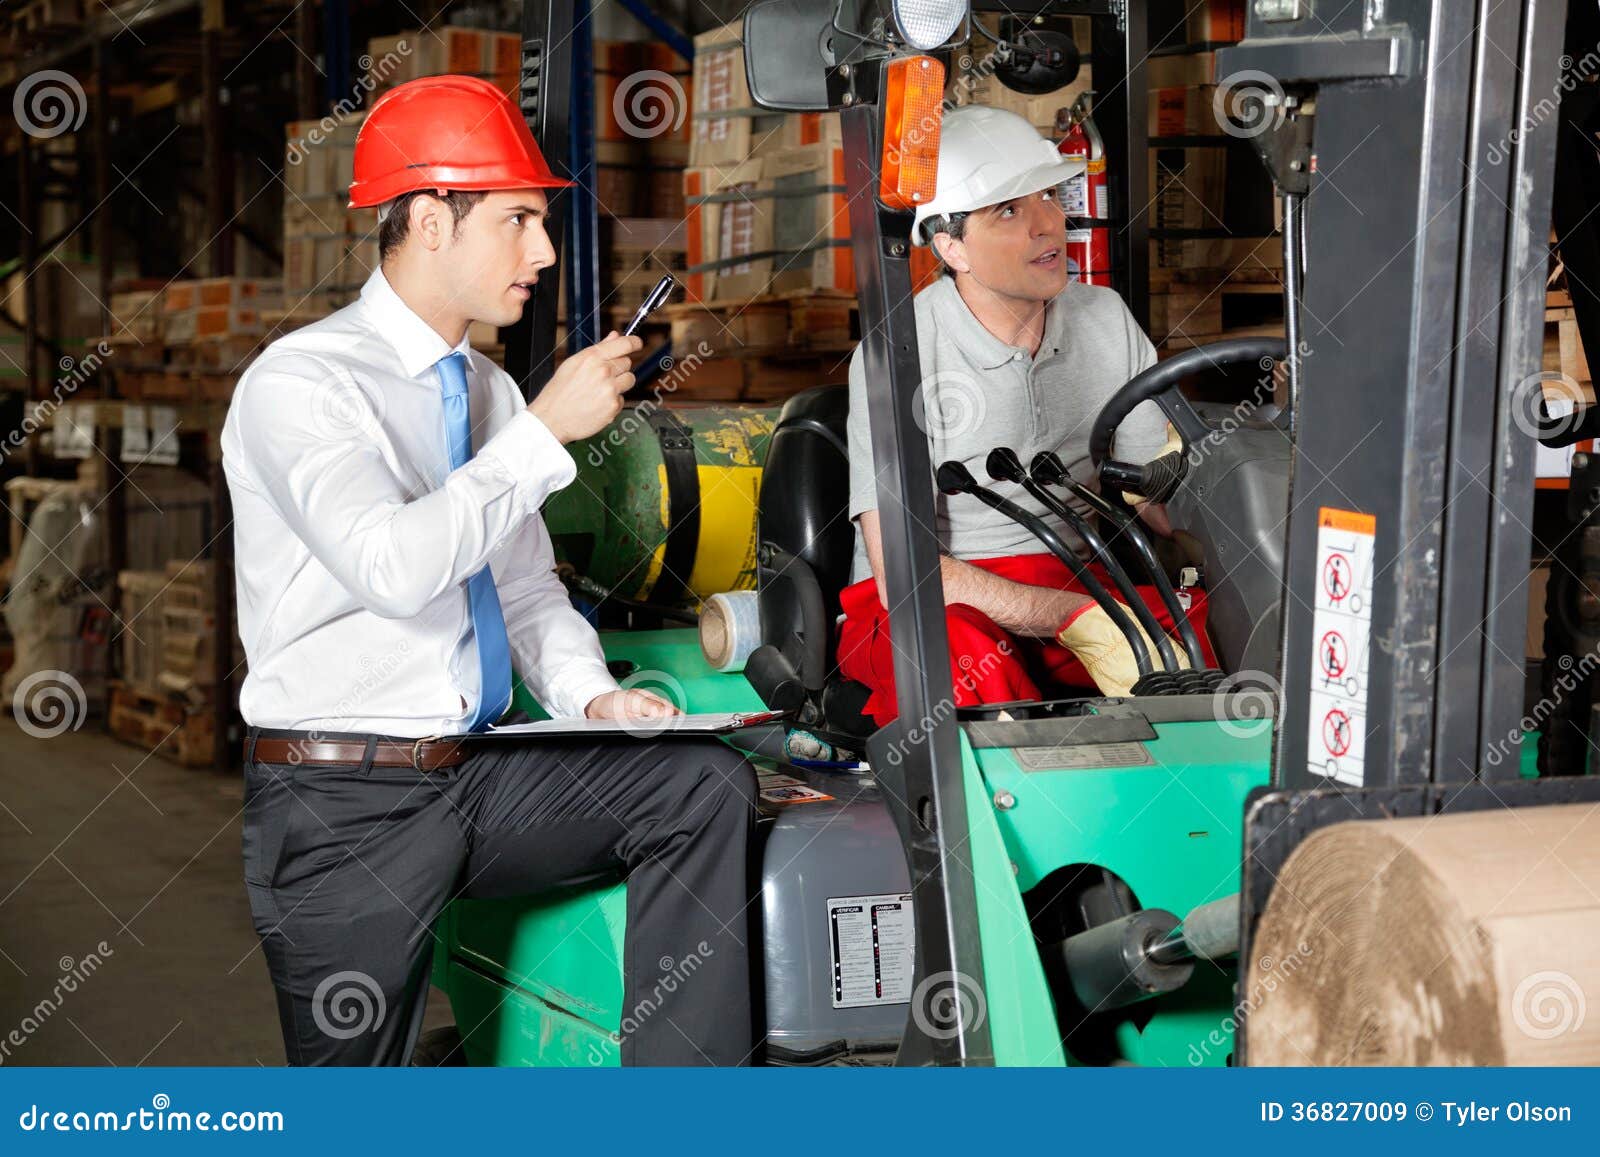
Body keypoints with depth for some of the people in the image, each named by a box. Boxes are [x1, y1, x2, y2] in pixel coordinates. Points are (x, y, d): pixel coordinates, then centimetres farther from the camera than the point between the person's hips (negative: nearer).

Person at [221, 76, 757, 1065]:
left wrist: (590, 692, -1)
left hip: (475, 776, 6)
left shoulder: (490, 391, 12)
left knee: (708, 781, -13)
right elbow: (393, 566, -27)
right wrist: (546, 430, -20)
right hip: (344, 804, -6)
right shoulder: (300, 382, -11)